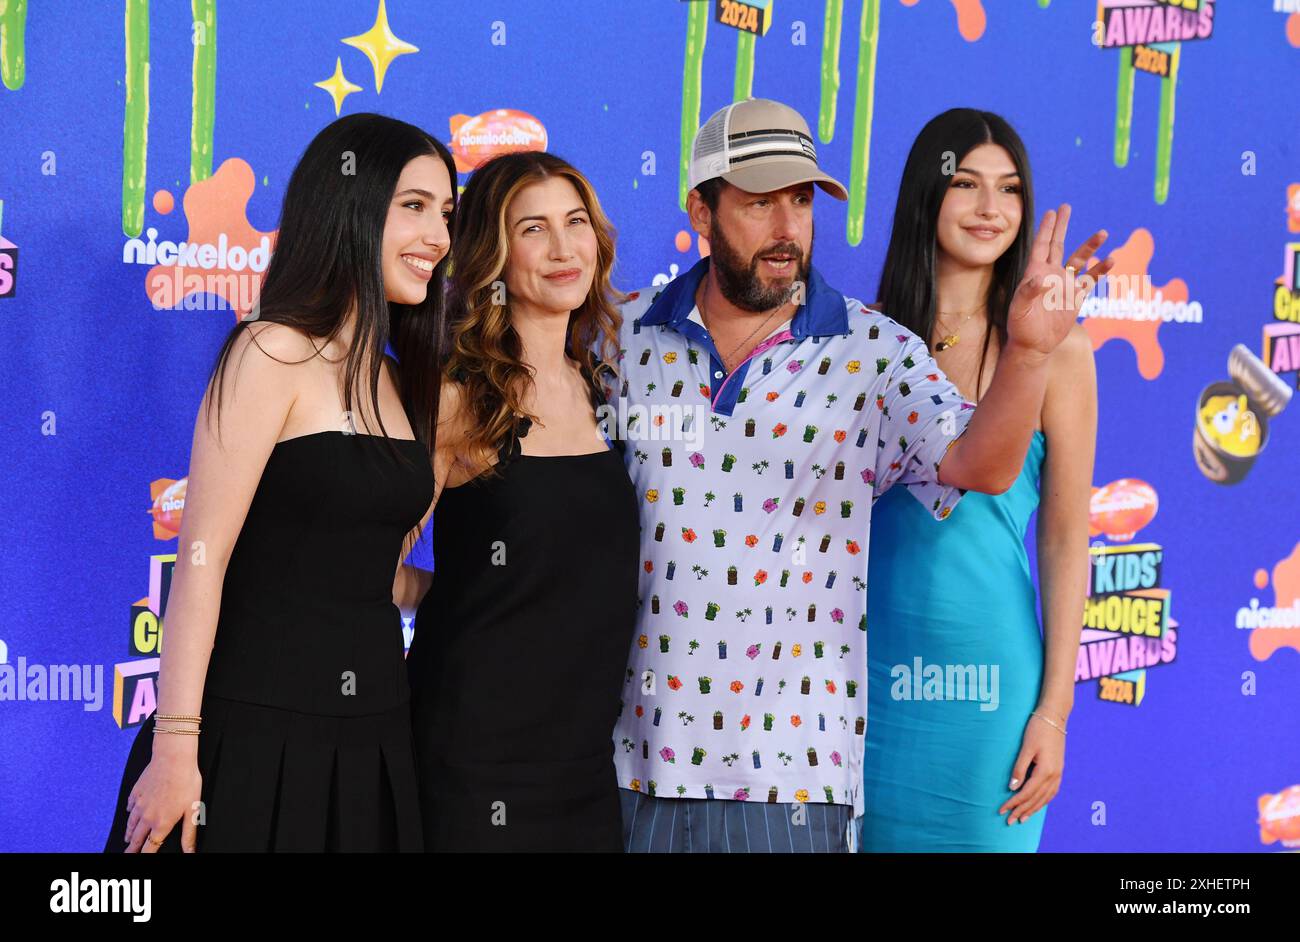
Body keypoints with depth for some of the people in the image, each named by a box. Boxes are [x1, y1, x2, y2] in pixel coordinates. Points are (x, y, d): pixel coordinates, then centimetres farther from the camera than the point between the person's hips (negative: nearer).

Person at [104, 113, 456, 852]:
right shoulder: (274, 353, -9)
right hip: (260, 732, -7)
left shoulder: (396, 383, 14)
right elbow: (202, 558, -14)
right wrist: (176, 745, -19)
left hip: (372, 737, 7)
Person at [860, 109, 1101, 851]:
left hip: (991, 659, -2)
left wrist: (1054, 708, -6)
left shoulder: (1055, 345, -4)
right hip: (875, 652, 2)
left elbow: (1066, 538, -3)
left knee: (979, 833, 8)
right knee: (869, 831, 11)